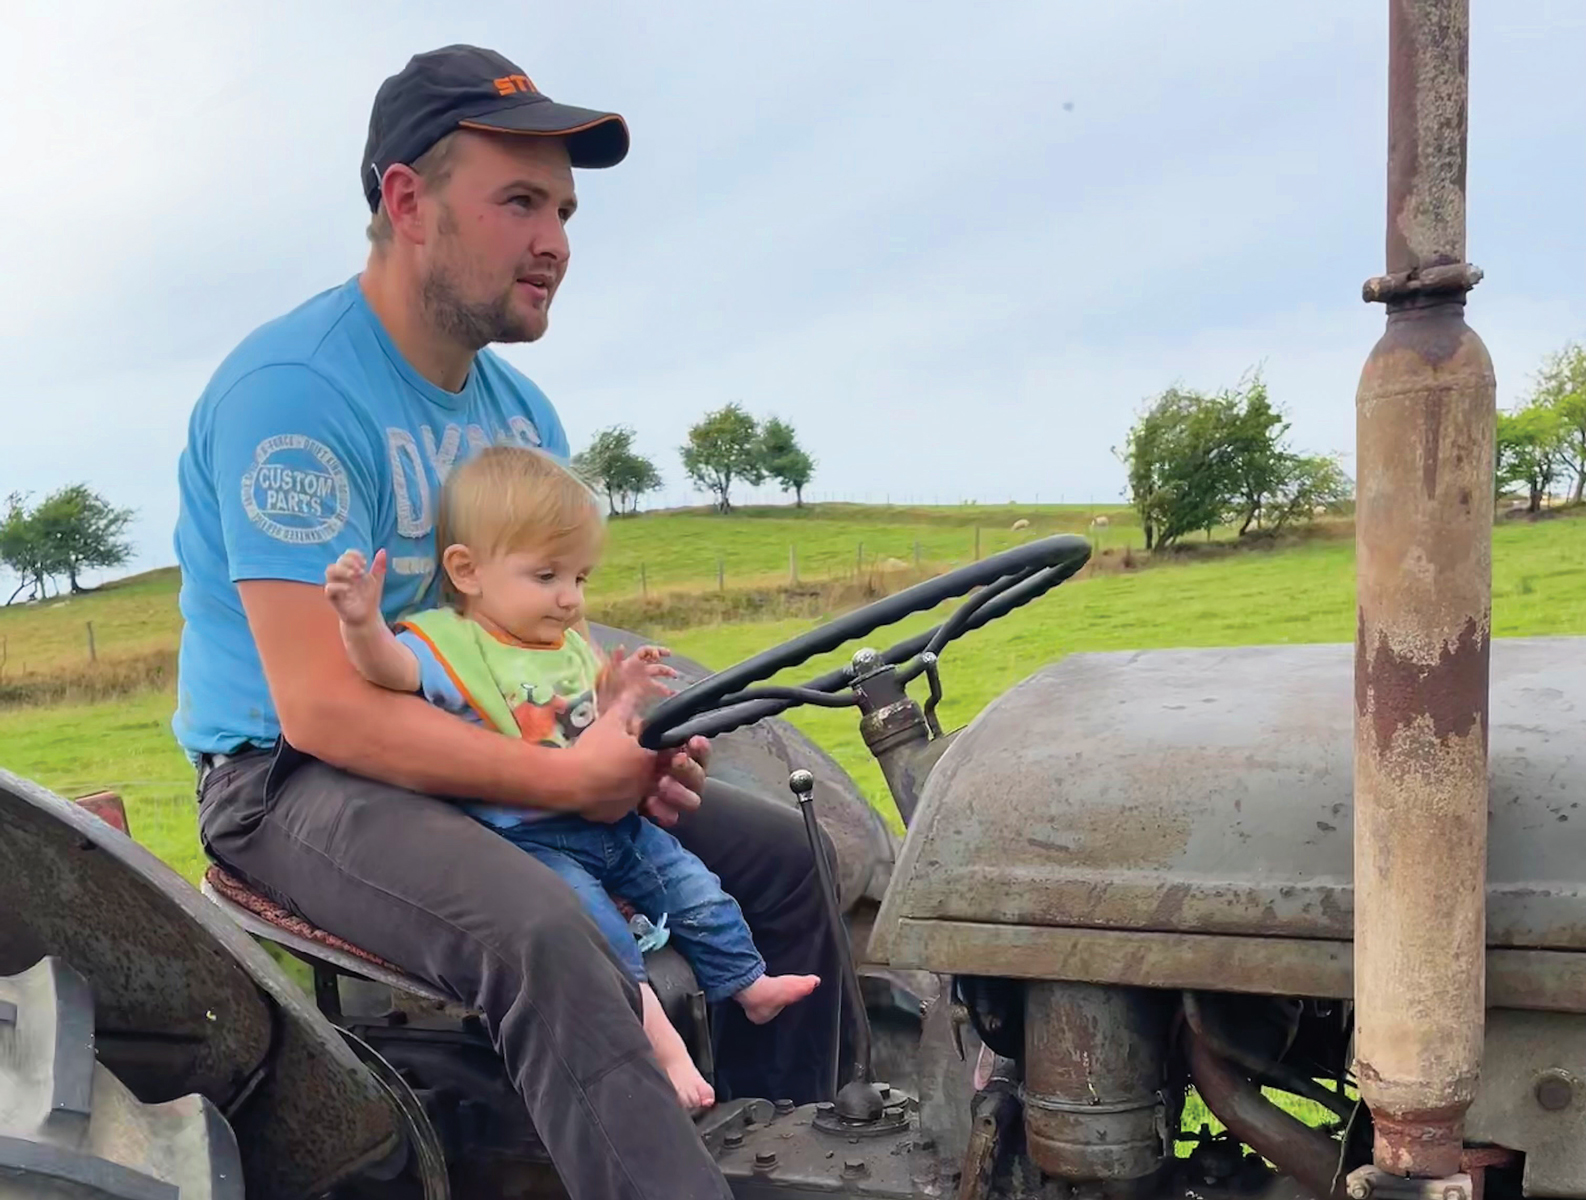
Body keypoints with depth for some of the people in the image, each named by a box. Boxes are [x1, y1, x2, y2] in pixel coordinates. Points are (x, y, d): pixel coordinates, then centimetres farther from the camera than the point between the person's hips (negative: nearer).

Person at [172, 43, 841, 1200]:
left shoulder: (520, 407, 7)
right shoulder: (292, 390, -20)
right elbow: (324, 708, -25)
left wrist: (633, 728, -8)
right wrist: (569, 777, -25)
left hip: (509, 752, 8)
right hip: (294, 775, -8)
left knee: (781, 855, 1)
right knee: (539, 932, -37)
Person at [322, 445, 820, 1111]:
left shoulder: (575, 647, 14)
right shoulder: (449, 643, -11)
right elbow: (390, 668, -33)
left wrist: (619, 700, 4)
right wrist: (363, 623, -53)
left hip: (610, 820, 8)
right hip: (523, 837, -7)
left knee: (696, 888, 10)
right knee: (596, 929, -26)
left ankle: (747, 984, 30)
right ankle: (660, 1042, -18)